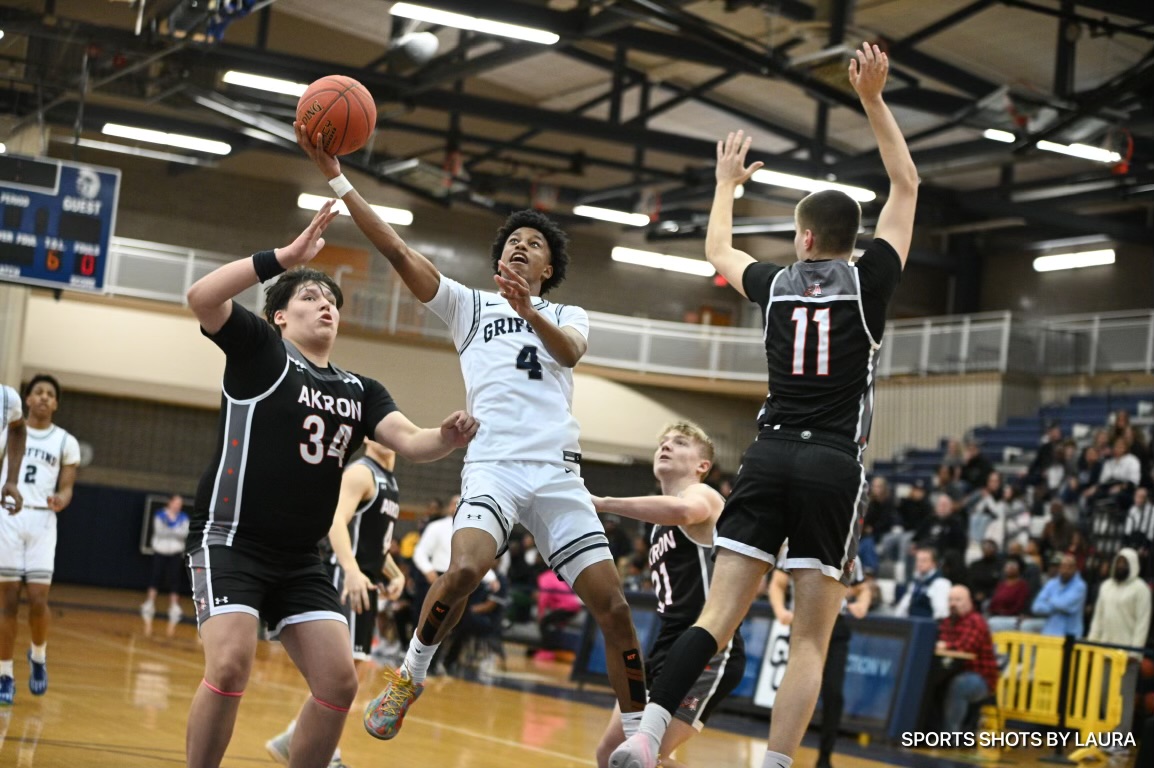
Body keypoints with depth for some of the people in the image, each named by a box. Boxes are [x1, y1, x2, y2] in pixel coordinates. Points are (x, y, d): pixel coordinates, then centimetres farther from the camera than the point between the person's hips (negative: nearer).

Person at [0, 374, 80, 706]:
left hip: (41, 521, 0)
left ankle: (38, 656, 21)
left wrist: (60, 501, -15)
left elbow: (66, 487, 7)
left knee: (37, 600, -8)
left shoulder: (66, 442, 9)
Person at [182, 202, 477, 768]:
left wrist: (447, 438, -25)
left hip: (299, 560, 6)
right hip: (230, 543, -6)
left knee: (338, 683, -2)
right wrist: (285, 257, -25)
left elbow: (408, 440, -3)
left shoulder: (359, 391, 13)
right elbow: (202, 297, -19)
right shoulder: (259, 349, -2)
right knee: (230, 666, -23)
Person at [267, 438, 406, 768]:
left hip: (364, 582, 10)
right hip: (345, 580, -10)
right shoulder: (361, 472, -11)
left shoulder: (390, 481, 19)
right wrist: (352, 570, -40)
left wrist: (395, 574, 13)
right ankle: (293, 740, -9)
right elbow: (336, 521, -26)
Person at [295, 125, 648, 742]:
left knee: (612, 606, -7)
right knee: (466, 567, -30)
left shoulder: (568, 316, 20)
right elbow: (397, 251, 7)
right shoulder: (469, 305, 18)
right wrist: (334, 175, 0)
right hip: (493, 464, -2)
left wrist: (528, 311, -26)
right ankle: (411, 673, -6)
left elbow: (569, 351, -5)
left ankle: (639, 737, 4)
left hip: (558, 471, 2)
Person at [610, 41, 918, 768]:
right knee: (810, 640, -2)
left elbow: (718, 248, 32)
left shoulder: (777, 284, 10)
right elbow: (906, 186, 14)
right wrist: (874, 99, 14)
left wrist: (727, 182, 47)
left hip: (770, 457, 3)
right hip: (835, 465, -2)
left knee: (719, 614, 0)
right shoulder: (869, 280, 3)